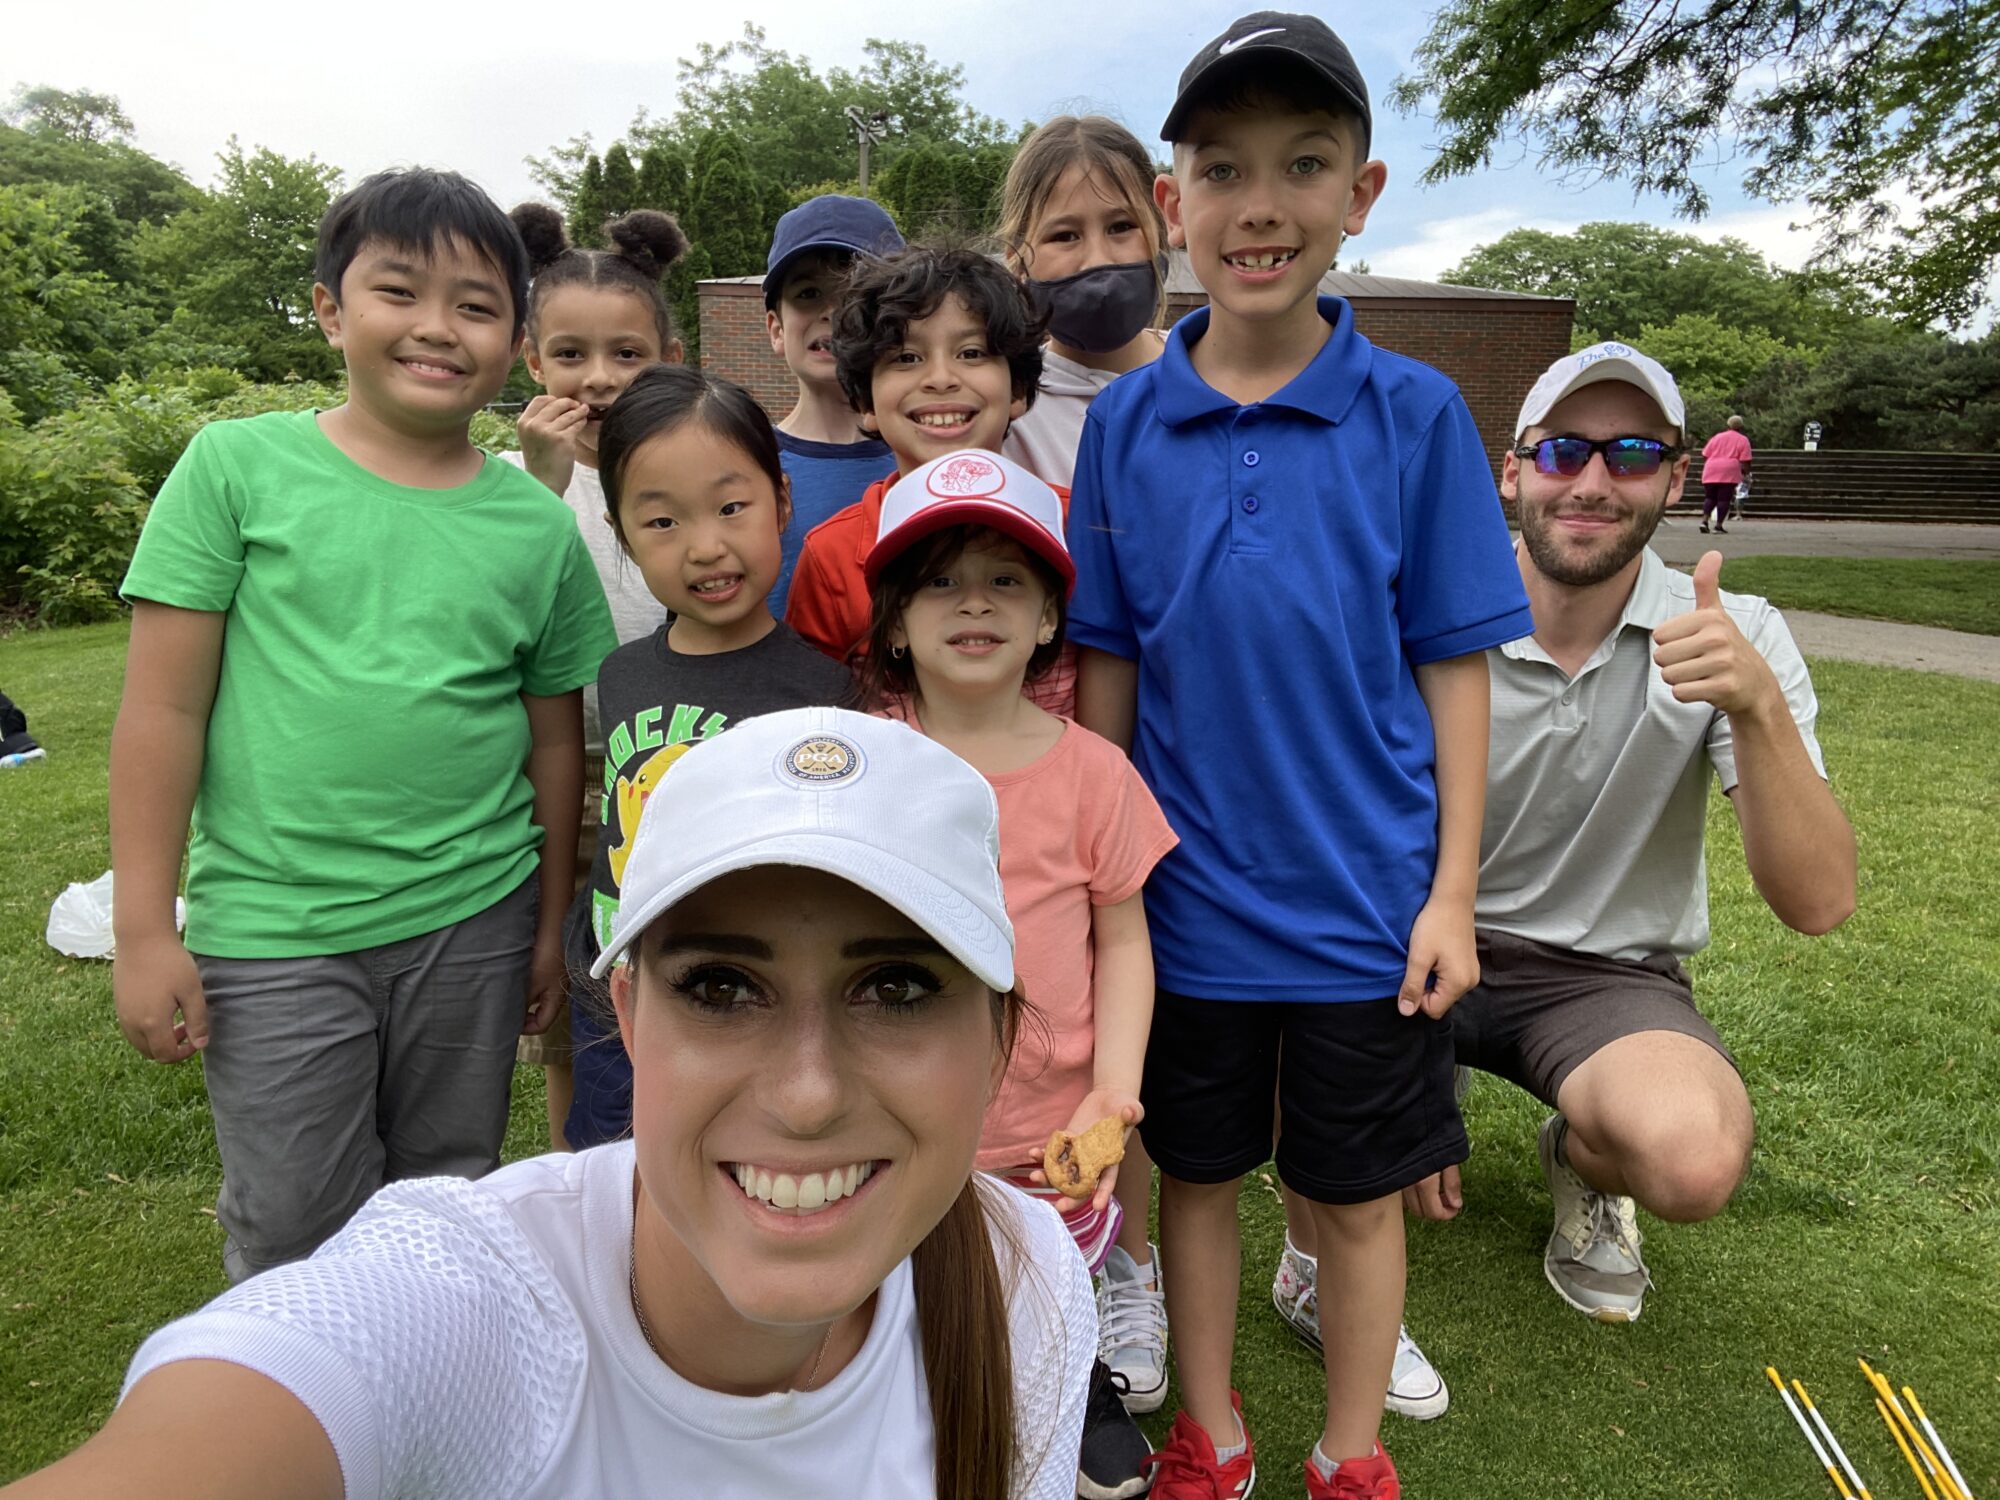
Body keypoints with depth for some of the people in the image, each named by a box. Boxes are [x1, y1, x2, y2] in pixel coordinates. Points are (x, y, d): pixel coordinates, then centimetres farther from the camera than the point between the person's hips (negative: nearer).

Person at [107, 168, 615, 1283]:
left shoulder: (540, 525, 0)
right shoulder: (239, 466, -4)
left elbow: (555, 742, 6)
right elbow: (164, 708, -3)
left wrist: (553, 927, 10)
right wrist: (144, 929, -3)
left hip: (474, 921, 2)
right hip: (272, 935, -1)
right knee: (296, 1242, 11)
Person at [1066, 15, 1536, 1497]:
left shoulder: (1415, 413, -6)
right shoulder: (1125, 422, -3)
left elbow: (1453, 666, -3)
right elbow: (1108, 666, 1)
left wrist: (1453, 890, -5)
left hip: (1365, 901, -1)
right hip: (1188, 896, 2)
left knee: (1359, 1196, 15)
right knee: (1199, 1173, 18)